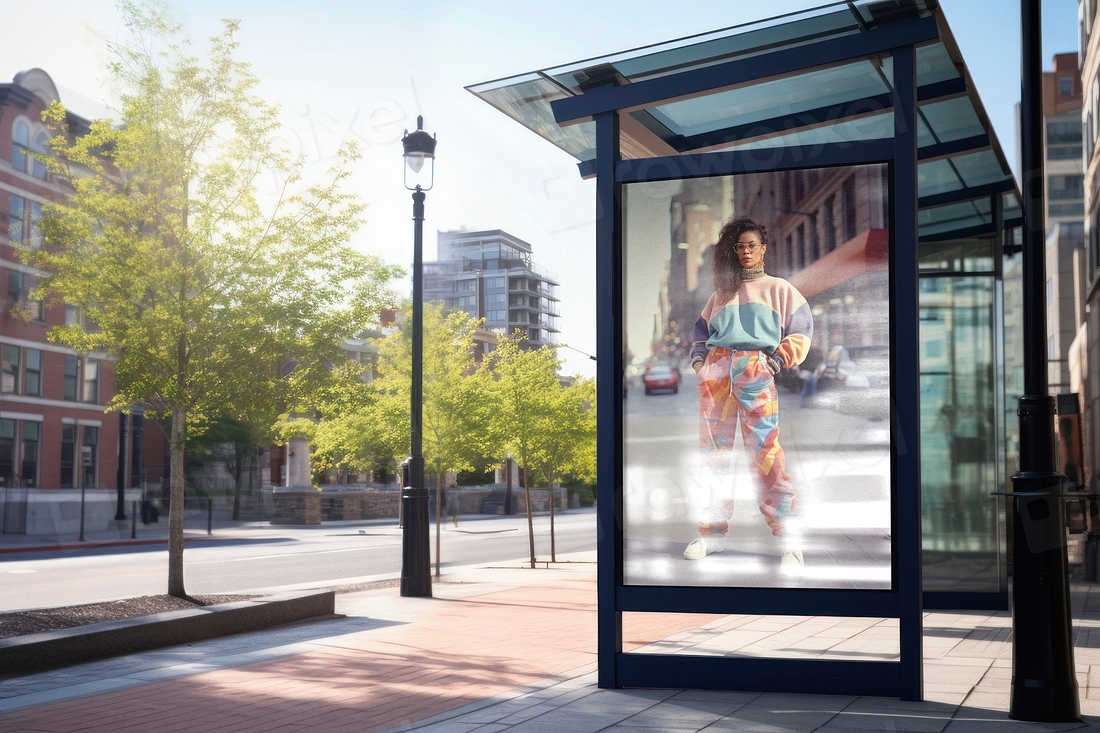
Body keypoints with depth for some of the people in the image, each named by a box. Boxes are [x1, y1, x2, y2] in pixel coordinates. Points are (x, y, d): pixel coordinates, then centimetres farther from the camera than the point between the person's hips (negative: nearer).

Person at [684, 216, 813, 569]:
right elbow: (702, 329, 25)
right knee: (713, 450, 2)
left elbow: (801, 328, 8)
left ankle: (790, 540, -12)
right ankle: (712, 533, 8)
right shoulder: (722, 291, 24)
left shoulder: (778, 288, 15)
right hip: (715, 370, 4)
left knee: (765, 450, -13)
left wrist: (778, 360, -6)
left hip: (756, 371, -4)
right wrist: (698, 356, 6)